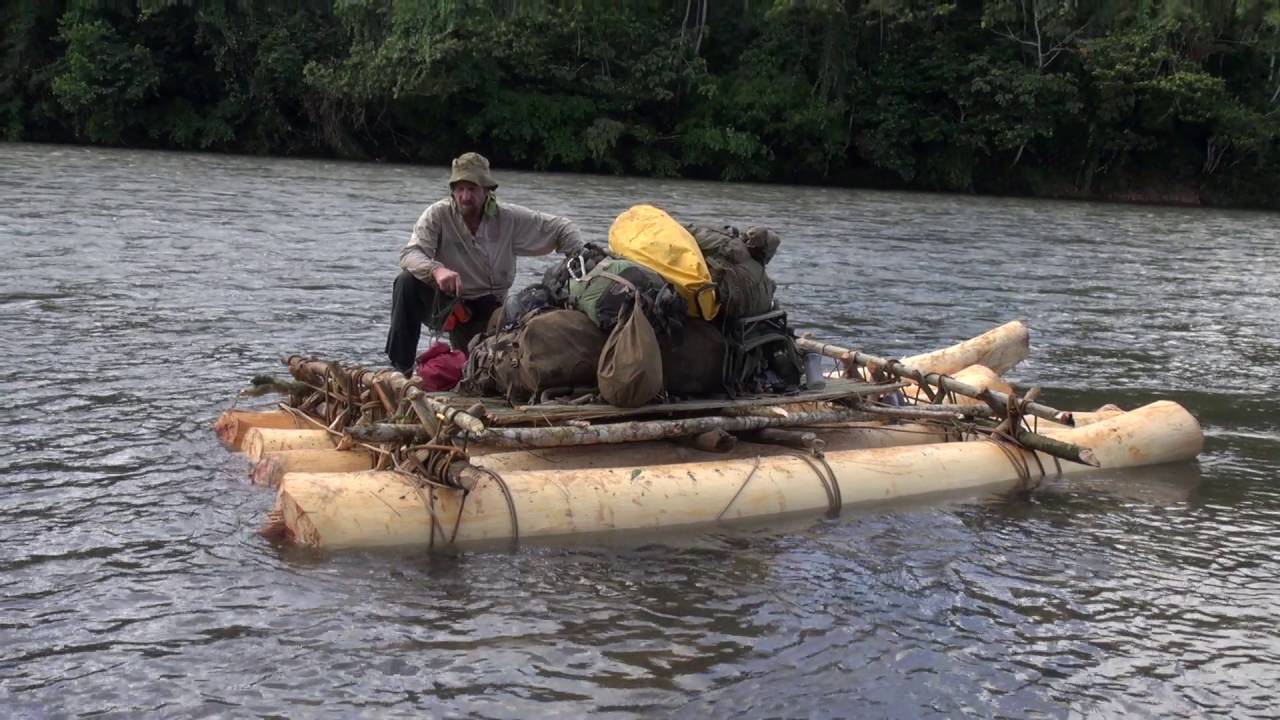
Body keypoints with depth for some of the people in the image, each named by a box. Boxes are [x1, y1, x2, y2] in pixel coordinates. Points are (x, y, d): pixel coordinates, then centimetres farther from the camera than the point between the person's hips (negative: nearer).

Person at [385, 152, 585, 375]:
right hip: (444, 303, -1)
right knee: (407, 281, -28)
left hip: (486, 311, 1)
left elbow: (563, 228, -1)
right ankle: (401, 367, -18)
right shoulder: (438, 215, -13)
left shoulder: (509, 218, -8)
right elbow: (409, 254, -24)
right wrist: (436, 269, -45)